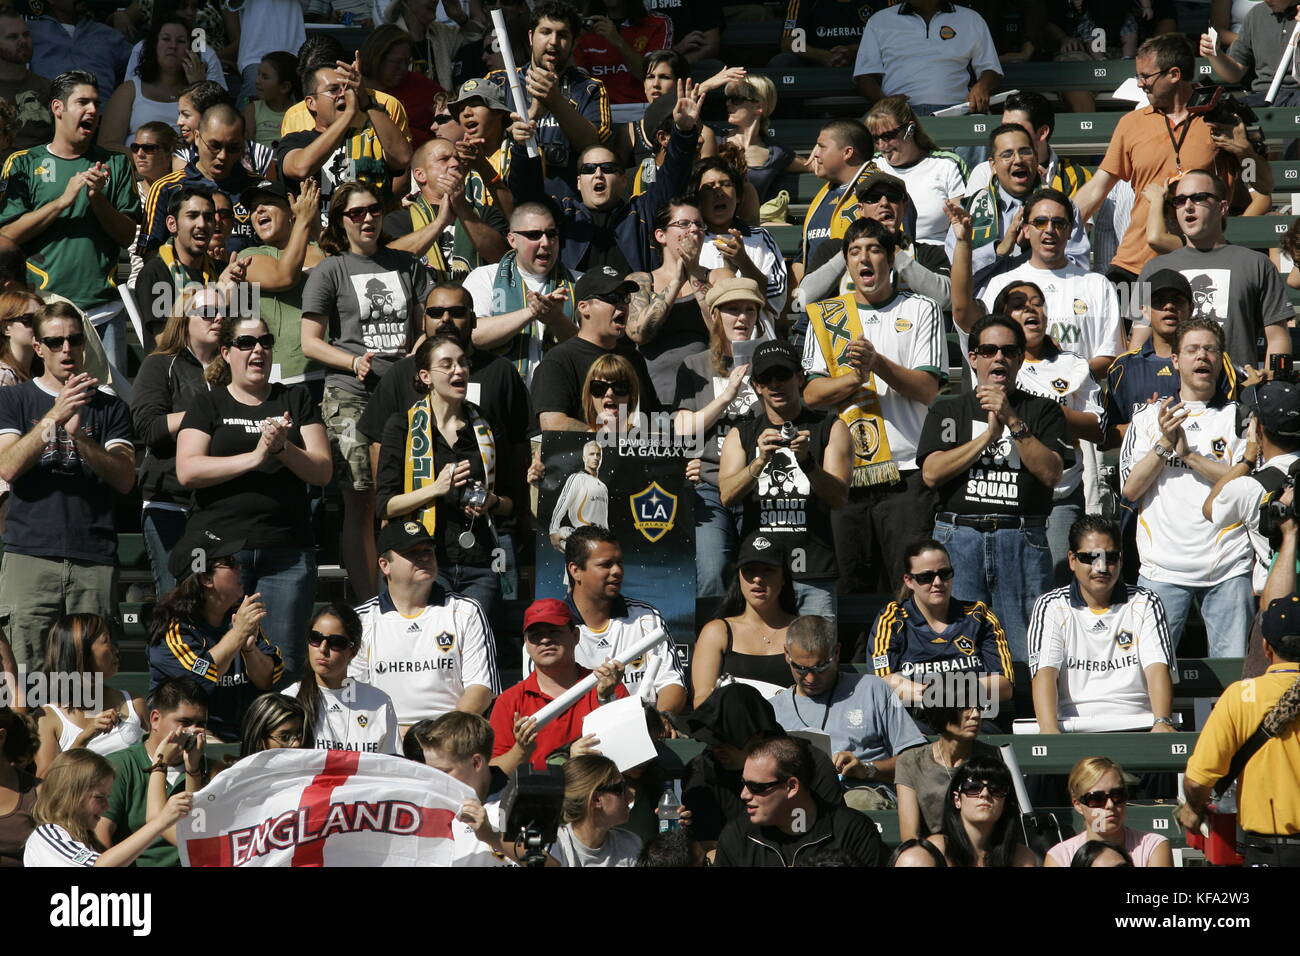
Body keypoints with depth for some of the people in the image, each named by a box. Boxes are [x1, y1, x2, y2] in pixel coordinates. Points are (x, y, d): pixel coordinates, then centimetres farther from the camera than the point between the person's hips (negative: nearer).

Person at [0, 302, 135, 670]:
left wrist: (79, 435, -11)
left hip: (95, 560, 1)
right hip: (30, 556, -1)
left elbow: (125, 480, 3)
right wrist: (55, 417, -13)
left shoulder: (109, 407, 16)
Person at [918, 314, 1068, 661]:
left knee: (1029, 655, -6)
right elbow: (932, 473, 0)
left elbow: (1051, 473, -1)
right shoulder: (948, 411, 15)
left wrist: (1013, 422, -8)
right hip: (958, 537, 1)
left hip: (1023, 541, 0)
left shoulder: (1043, 411, 14)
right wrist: (989, 434, -6)